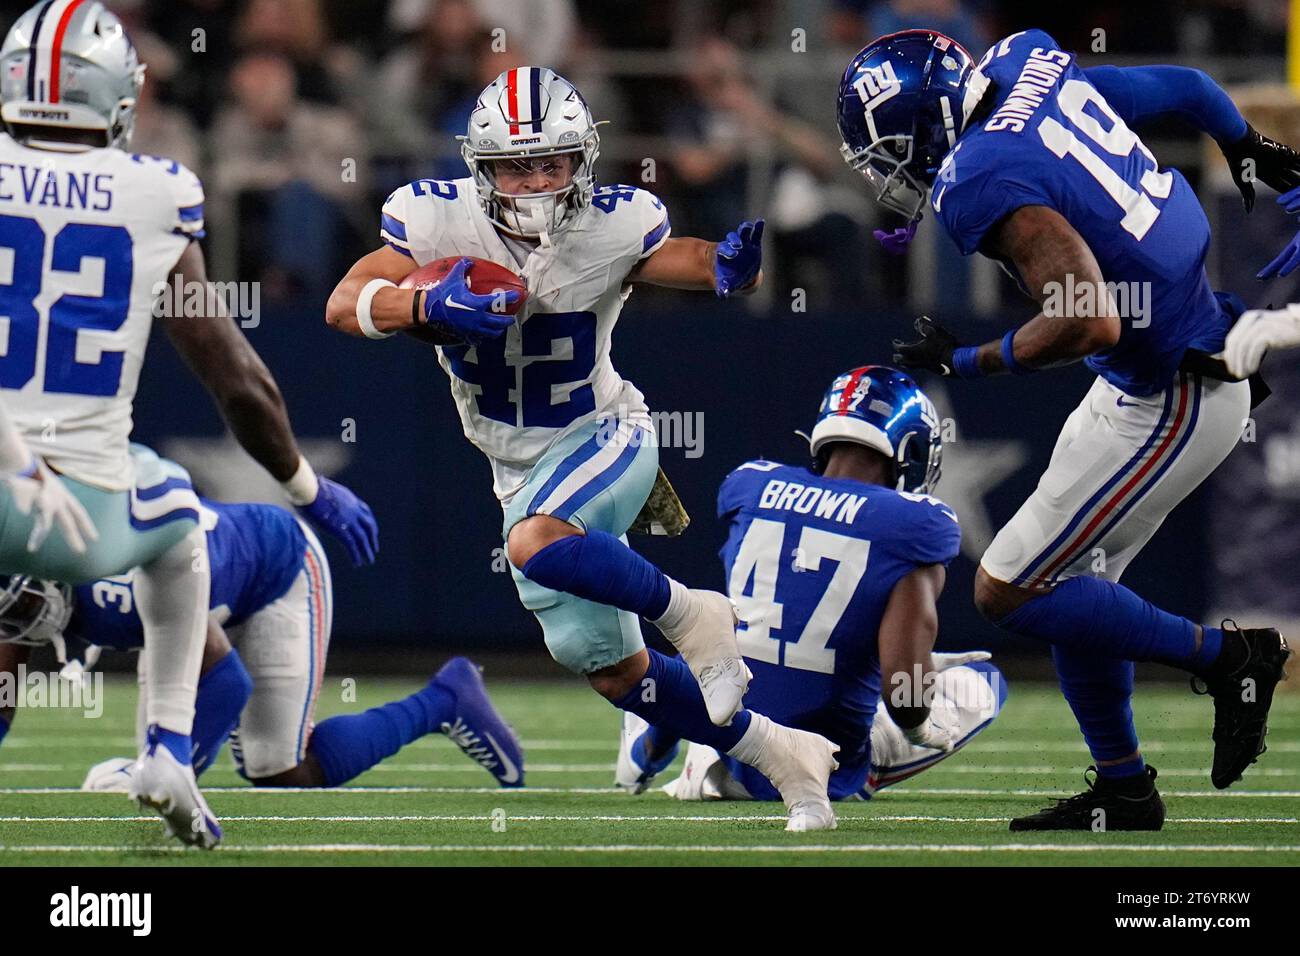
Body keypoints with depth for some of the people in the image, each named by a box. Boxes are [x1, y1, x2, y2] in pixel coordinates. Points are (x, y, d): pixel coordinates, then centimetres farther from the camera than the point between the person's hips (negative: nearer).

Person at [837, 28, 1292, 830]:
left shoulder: (986, 184, -24)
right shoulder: (1035, 68, 2)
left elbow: (1092, 322, -32)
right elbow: (1185, 88, 16)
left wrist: (966, 363, -16)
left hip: (1173, 404, -10)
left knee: (1009, 593, -3)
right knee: (1069, 583, 17)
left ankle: (1225, 658, 4)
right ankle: (1124, 791, 24)